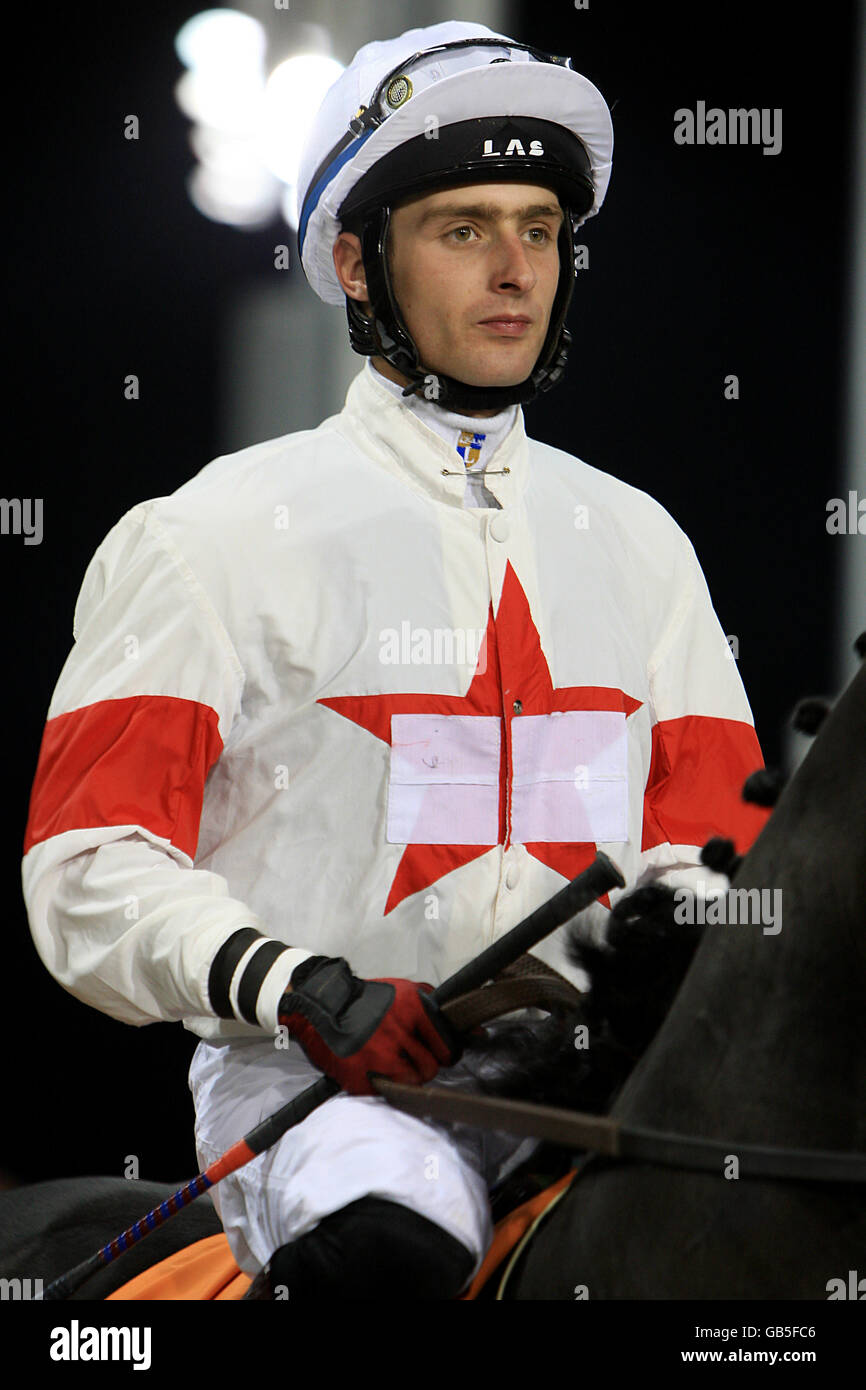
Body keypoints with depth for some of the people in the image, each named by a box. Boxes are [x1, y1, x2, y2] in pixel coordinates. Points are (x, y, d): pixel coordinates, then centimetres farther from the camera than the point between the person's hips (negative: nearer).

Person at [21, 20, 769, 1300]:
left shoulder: (637, 543, 19)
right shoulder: (221, 535, 4)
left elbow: (711, 827, 21)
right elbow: (92, 863, -2)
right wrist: (300, 987, -18)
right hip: (314, 1080, -5)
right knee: (387, 1244, -39)